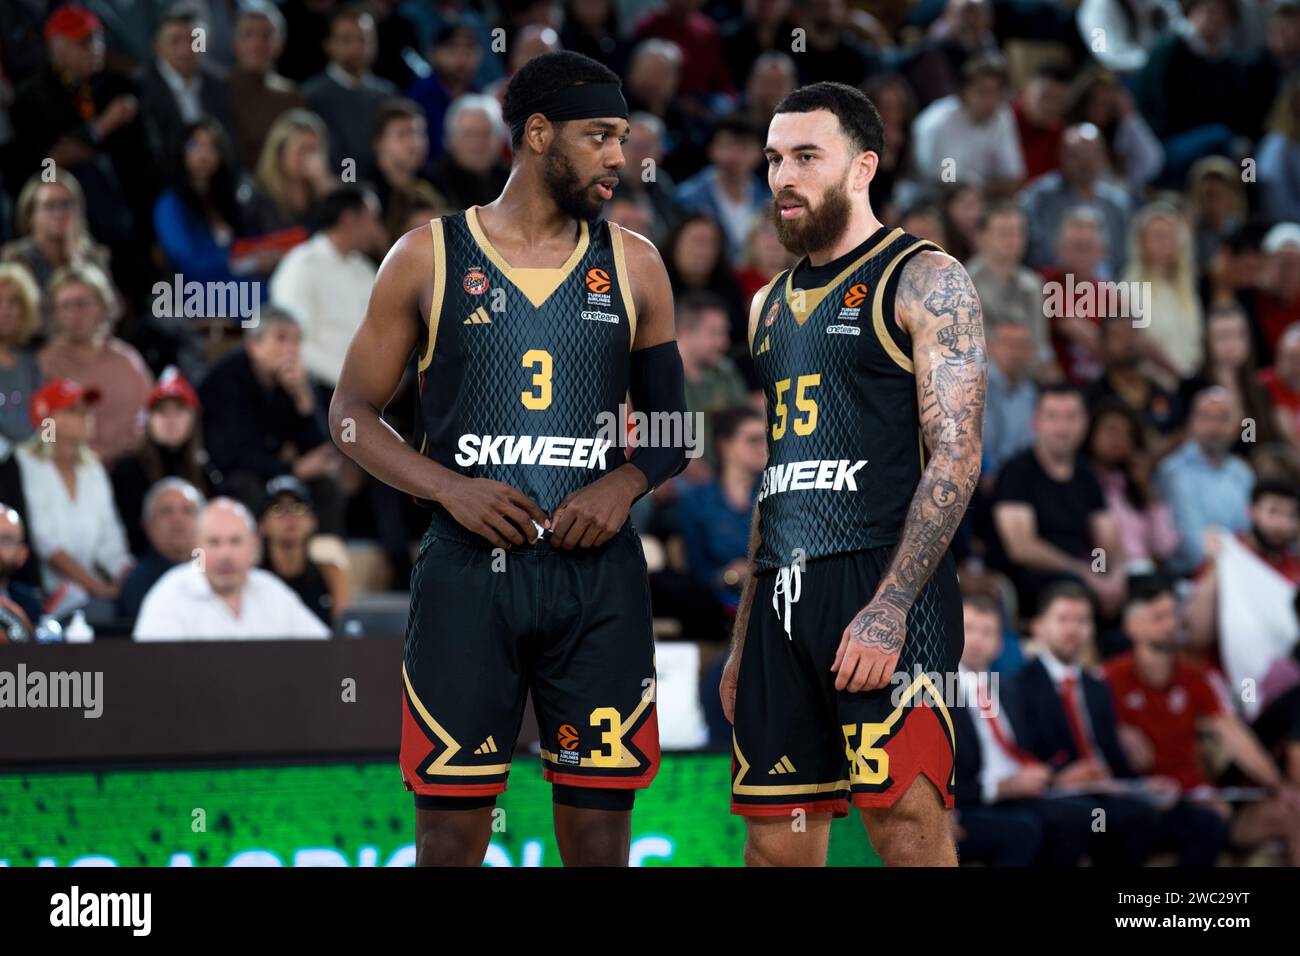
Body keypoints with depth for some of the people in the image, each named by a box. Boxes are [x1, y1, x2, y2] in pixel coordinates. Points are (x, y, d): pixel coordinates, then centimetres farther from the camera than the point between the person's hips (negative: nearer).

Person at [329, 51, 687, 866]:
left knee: (599, 836, 1)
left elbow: (673, 424, 16)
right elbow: (352, 415, 5)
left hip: (597, 577, 2)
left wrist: (627, 483, -6)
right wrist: (450, 488, -11)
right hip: (467, 573, -2)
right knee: (450, 835, -1)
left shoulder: (633, 267, 10)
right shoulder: (428, 257, 3)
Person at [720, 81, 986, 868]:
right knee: (775, 840, 4)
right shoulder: (772, 306, 21)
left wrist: (889, 610, -20)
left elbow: (957, 456, -10)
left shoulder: (926, 281, -1)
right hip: (782, 596, 7)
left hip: (882, 586, -7)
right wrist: (742, 644, 19)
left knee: (906, 821, -16)